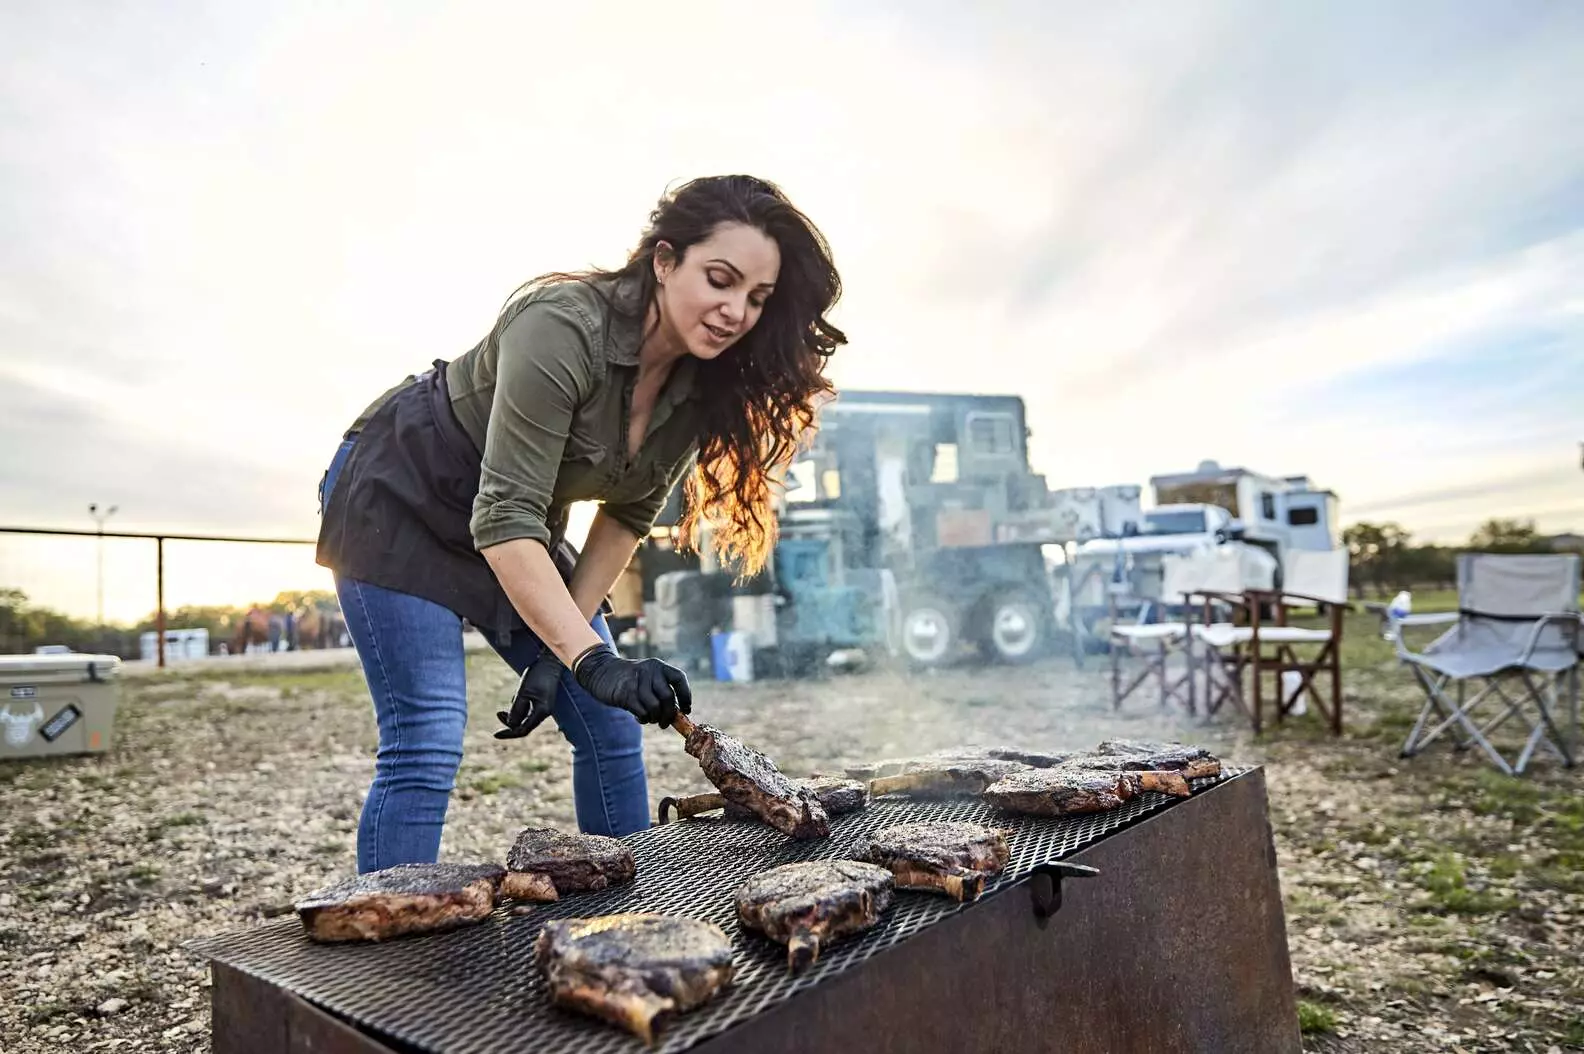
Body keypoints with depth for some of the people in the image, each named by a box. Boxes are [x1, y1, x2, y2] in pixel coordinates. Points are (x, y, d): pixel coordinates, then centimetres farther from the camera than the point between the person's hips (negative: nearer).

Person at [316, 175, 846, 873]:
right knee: (426, 747, -14)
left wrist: (558, 650, -8)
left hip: (517, 526, 7)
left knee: (611, 726, 4)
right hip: (400, 503, -6)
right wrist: (590, 659, -42)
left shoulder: (703, 383, -11)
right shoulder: (562, 328, -32)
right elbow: (503, 520, -35)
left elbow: (629, 514, -3)